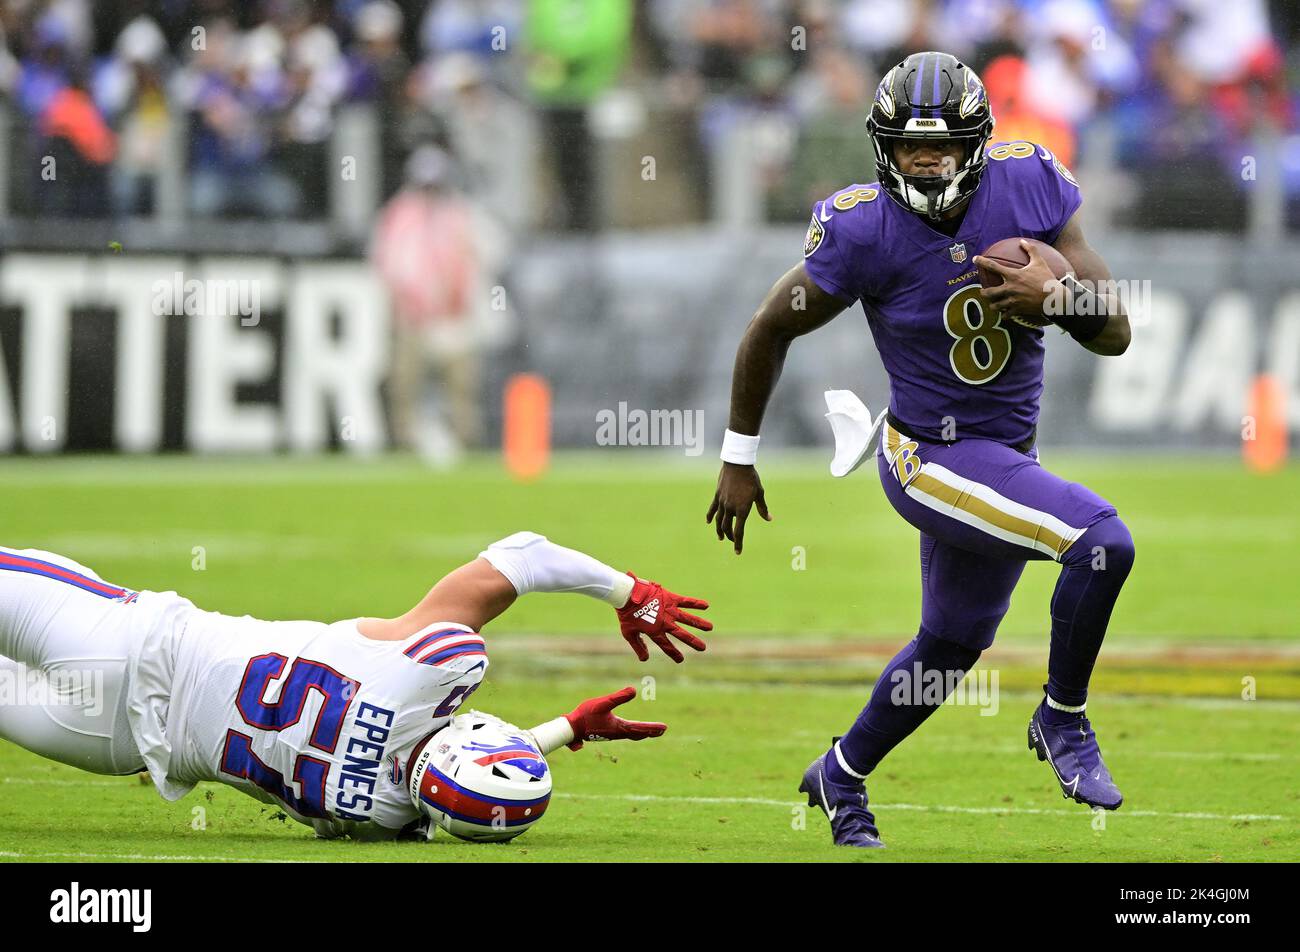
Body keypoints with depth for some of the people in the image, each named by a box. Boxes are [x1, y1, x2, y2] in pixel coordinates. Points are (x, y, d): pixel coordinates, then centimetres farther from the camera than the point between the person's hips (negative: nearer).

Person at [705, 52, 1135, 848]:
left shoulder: (1030, 186, -11)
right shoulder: (865, 233, -20)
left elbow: (1114, 334, -7)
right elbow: (770, 332, -4)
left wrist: (1052, 294, -28)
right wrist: (739, 460, 3)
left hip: (1006, 456, 6)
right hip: (934, 459, -6)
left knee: (953, 644, 24)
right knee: (1104, 544, -23)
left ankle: (842, 776, 46)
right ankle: (1064, 720, 0)